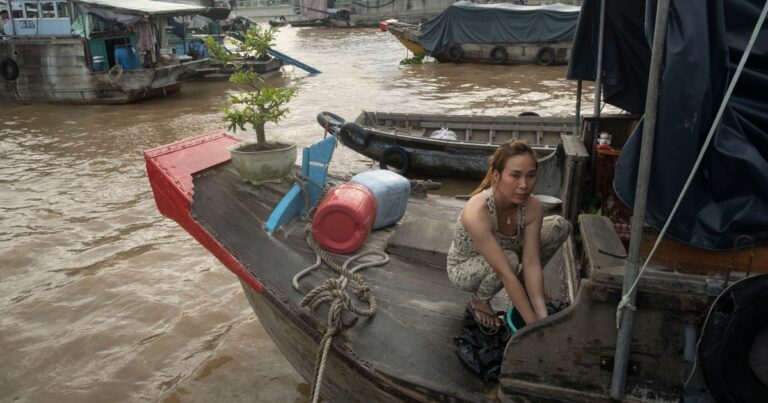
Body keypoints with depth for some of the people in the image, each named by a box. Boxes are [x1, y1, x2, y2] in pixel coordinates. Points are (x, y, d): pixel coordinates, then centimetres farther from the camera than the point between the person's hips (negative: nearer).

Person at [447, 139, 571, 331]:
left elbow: (532, 263, -24)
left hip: (500, 259, 5)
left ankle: (524, 287, 8)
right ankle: (478, 302, -6)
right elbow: (506, 274, -39)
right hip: (464, 268, -5)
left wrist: (543, 319, -31)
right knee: (509, 259, -38)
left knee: (560, 226, -9)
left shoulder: (533, 207, -23)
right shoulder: (476, 213, -40)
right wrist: (533, 325, -37)